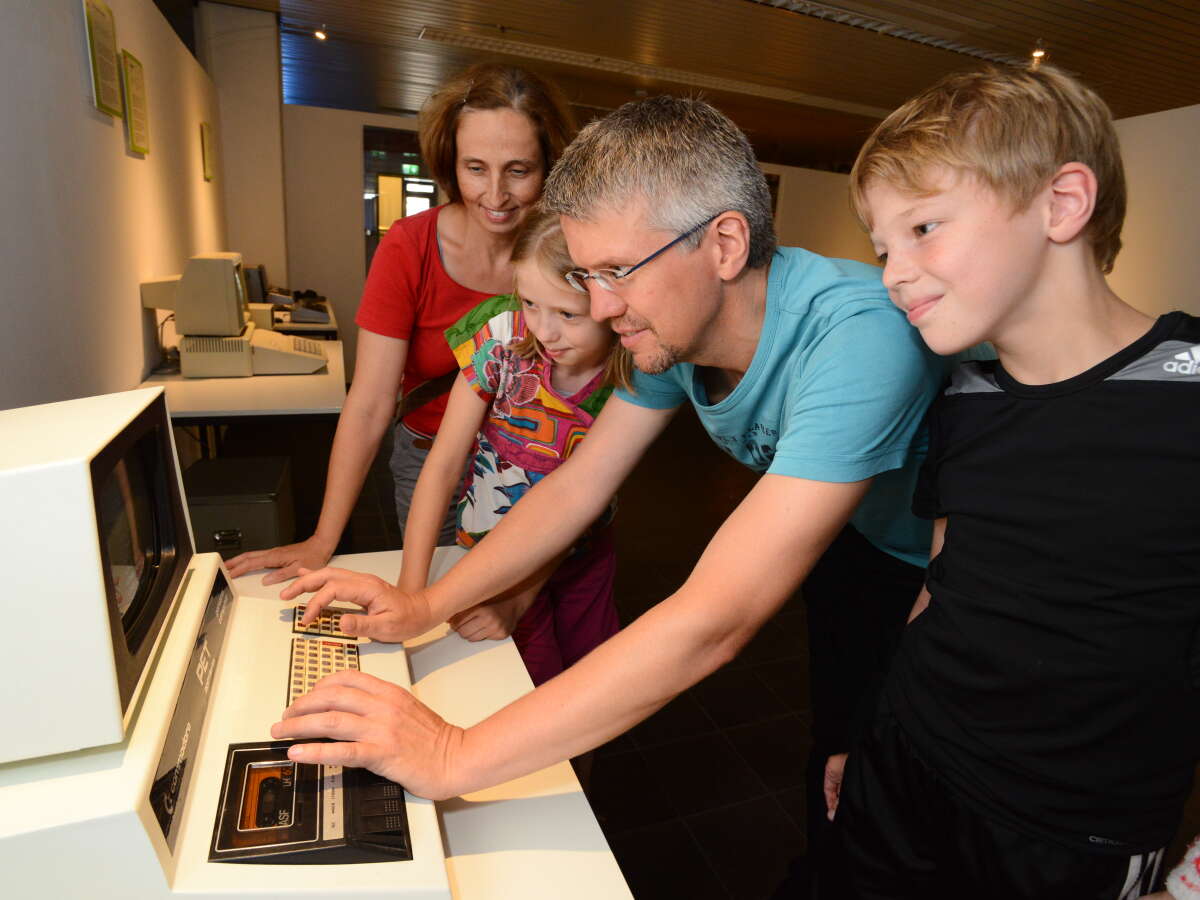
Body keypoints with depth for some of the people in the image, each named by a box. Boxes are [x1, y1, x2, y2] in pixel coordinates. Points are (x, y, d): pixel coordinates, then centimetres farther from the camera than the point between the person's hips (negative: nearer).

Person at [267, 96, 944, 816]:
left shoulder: (857, 337, -40)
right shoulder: (675, 324, -16)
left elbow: (714, 621, -45)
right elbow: (580, 485, -10)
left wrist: (456, 756, -40)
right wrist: (424, 606, -17)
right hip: (859, 549, 5)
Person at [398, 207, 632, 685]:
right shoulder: (503, 337, -25)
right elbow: (444, 462, -22)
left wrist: (515, 602, -26)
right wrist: (410, 589, -27)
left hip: (584, 550, 2)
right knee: (536, 688, 5)